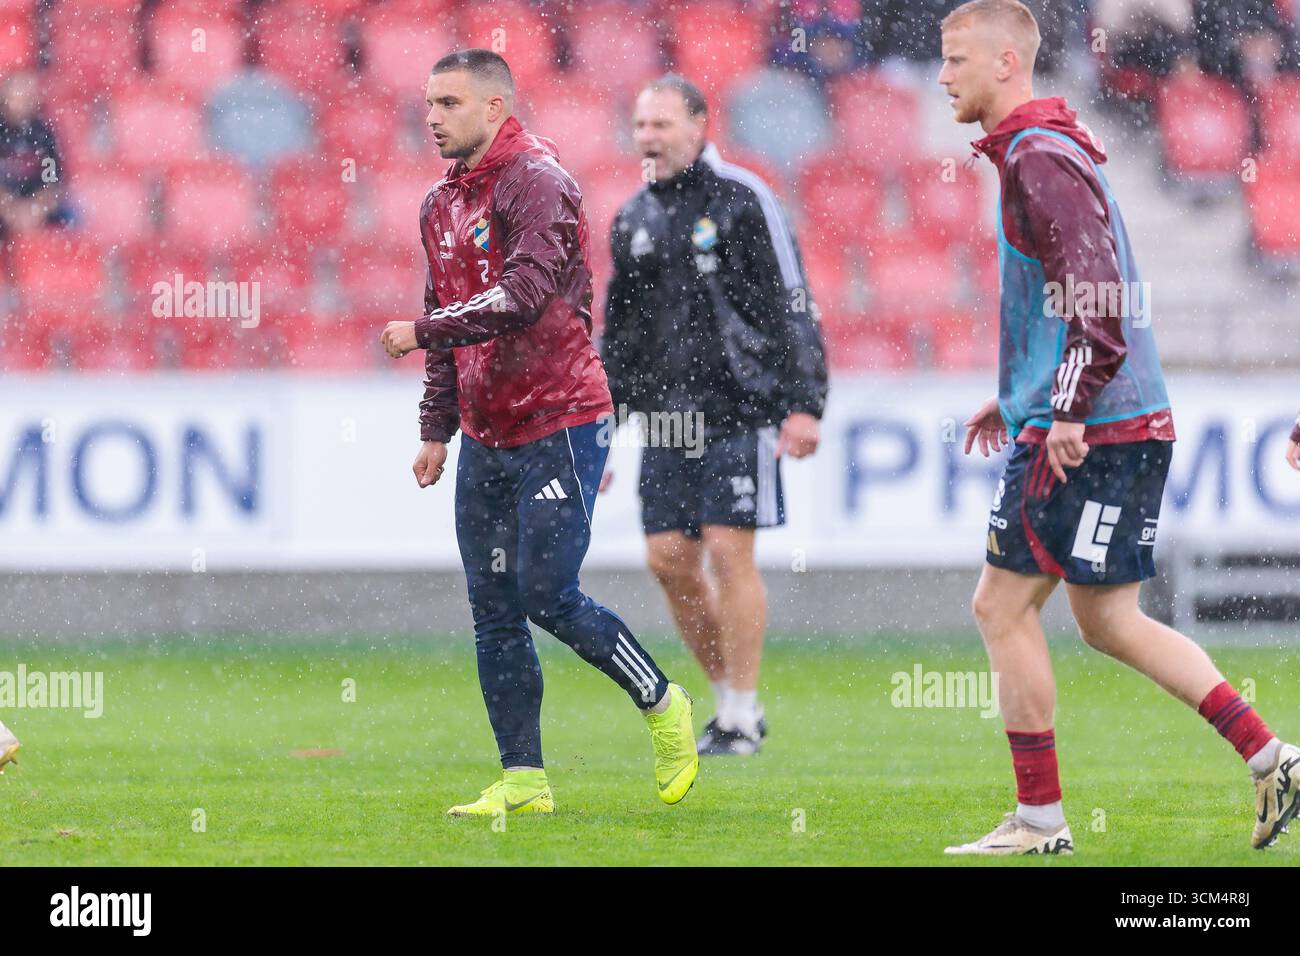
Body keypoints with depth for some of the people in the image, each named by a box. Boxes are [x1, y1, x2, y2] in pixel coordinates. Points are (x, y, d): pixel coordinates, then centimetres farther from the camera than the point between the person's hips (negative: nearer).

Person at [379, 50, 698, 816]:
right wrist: (436, 428, 17)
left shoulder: (536, 181, -12)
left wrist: (422, 332, -21)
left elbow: (526, 292, -25)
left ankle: (665, 707, 11)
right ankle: (524, 780, 7)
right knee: (493, 609, 3)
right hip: (486, 437, 8)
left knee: (547, 595, -10)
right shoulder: (441, 205, 14)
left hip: (558, 425, -8)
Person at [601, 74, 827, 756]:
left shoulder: (743, 200, -5)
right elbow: (619, 331, 22)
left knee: (729, 552, -9)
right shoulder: (634, 220, 14)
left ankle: (743, 717, -2)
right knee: (668, 558, 1)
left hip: (737, 411, -6)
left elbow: (792, 308, -7)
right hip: (666, 414, 6)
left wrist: (803, 405, -14)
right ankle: (729, 694, 16)